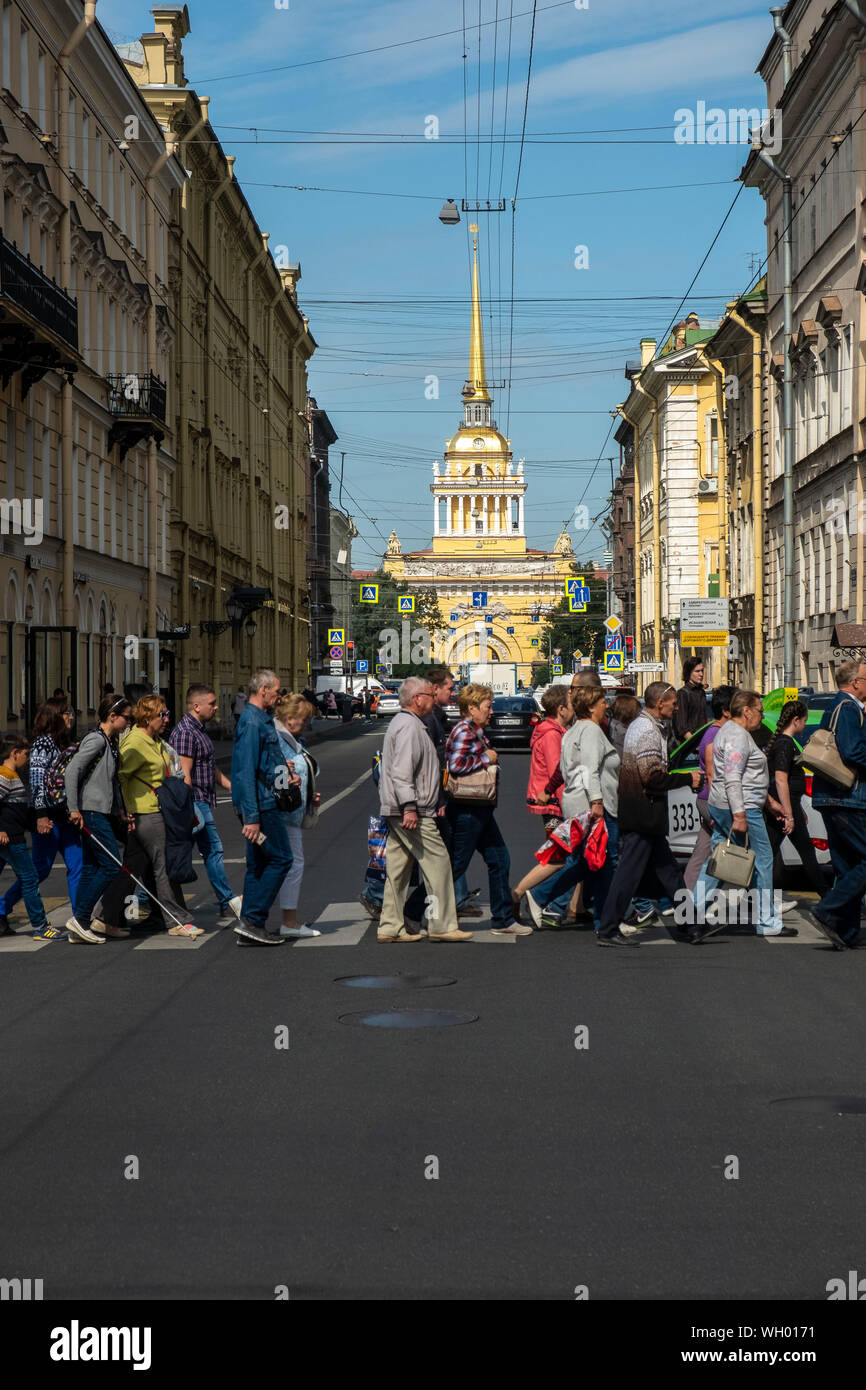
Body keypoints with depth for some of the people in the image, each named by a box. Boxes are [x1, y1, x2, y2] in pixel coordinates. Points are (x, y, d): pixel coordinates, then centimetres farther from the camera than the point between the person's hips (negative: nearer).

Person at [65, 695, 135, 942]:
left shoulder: (110, 743, 17)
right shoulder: (96, 740, -13)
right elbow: (71, 771, -19)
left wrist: (121, 811, 19)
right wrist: (74, 809, -19)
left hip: (100, 813, 10)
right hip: (90, 811, -10)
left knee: (92, 867, 10)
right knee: (111, 866, -8)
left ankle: (80, 925, 12)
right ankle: (80, 918, -5)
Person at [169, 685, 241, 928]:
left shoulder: (198, 730, 19)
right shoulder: (185, 732, -14)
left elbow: (212, 769, 26)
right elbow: (184, 775, -19)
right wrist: (190, 810, -22)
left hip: (202, 802, 10)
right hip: (195, 802, -10)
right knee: (213, 849, -8)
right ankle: (228, 905, -4)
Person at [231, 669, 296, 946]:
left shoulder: (263, 719, 17)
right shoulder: (252, 723, -16)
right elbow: (247, 772, -22)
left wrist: (286, 773, 9)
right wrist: (252, 817, -24)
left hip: (263, 803, 10)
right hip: (260, 805, -10)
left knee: (258, 864, 11)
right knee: (280, 858, -7)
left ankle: (249, 926, 14)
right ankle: (252, 920, -7)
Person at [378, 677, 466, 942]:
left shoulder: (403, 722, 22)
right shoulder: (409, 726, -12)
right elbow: (402, 770, -22)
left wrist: (433, 804, 27)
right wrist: (410, 807, -26)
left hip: (398, 811, 11)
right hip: (410, 811, -11)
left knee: (398, 868, 10)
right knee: (438, 862, -6)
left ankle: (390, 927, 11)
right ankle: (441, 925, -5)